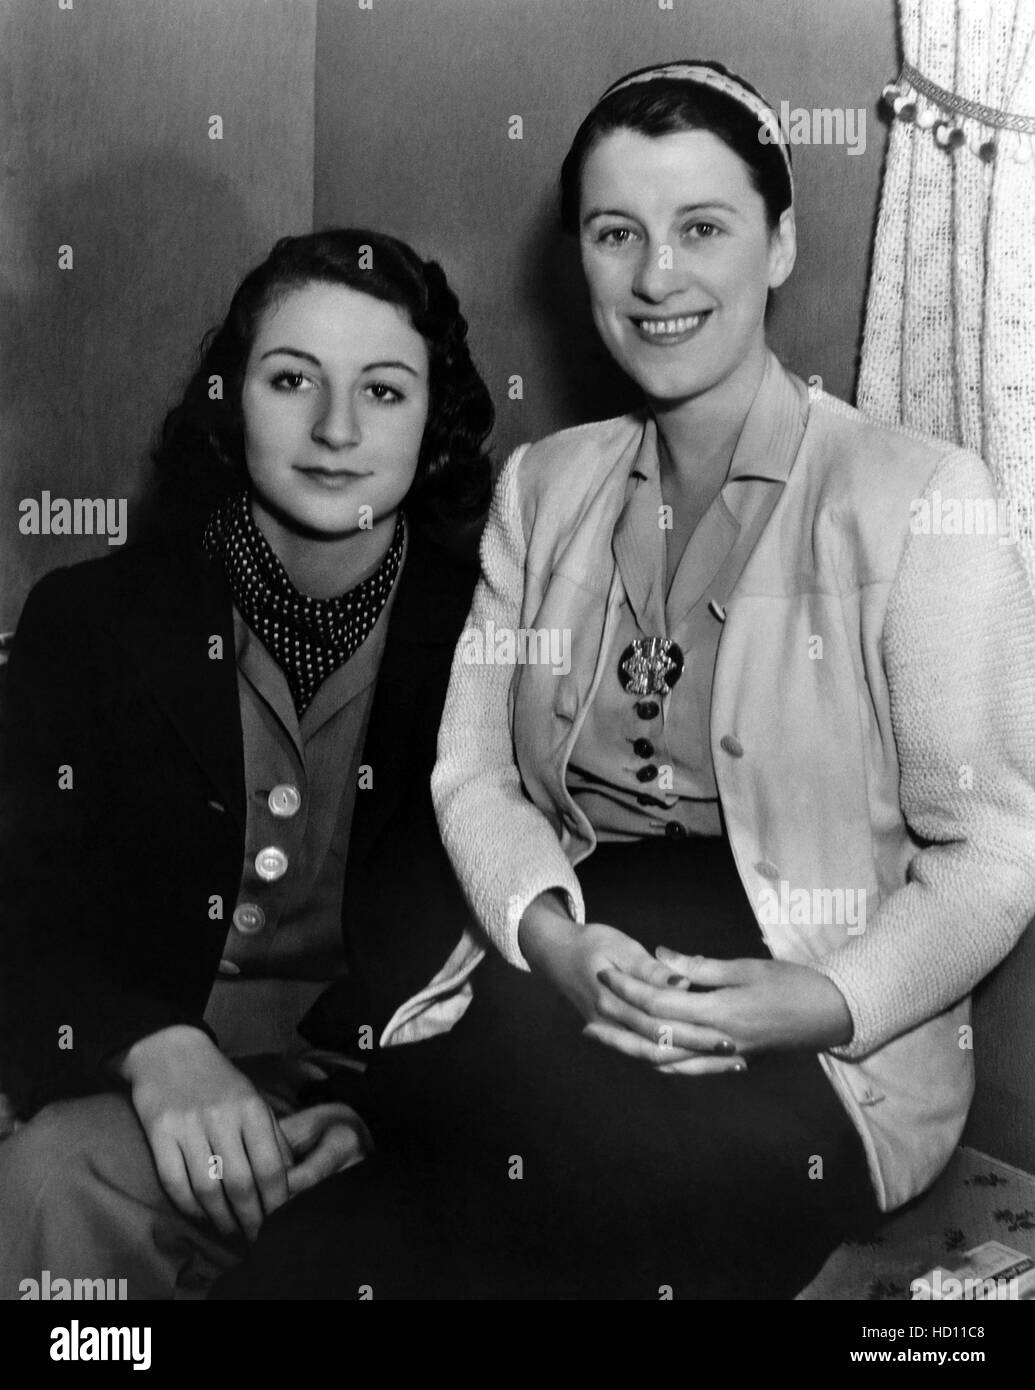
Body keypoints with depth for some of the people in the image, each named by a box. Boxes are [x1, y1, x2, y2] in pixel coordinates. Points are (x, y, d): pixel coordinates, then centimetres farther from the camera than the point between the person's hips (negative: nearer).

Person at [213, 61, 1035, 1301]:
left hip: (819, 1059, -3)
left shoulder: (919, 497, -4)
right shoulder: (544, 485, 12)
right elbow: (472, 767, 7)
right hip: (558, 987, 3)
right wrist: (552, 939, -12)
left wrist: (827, 999, -20)